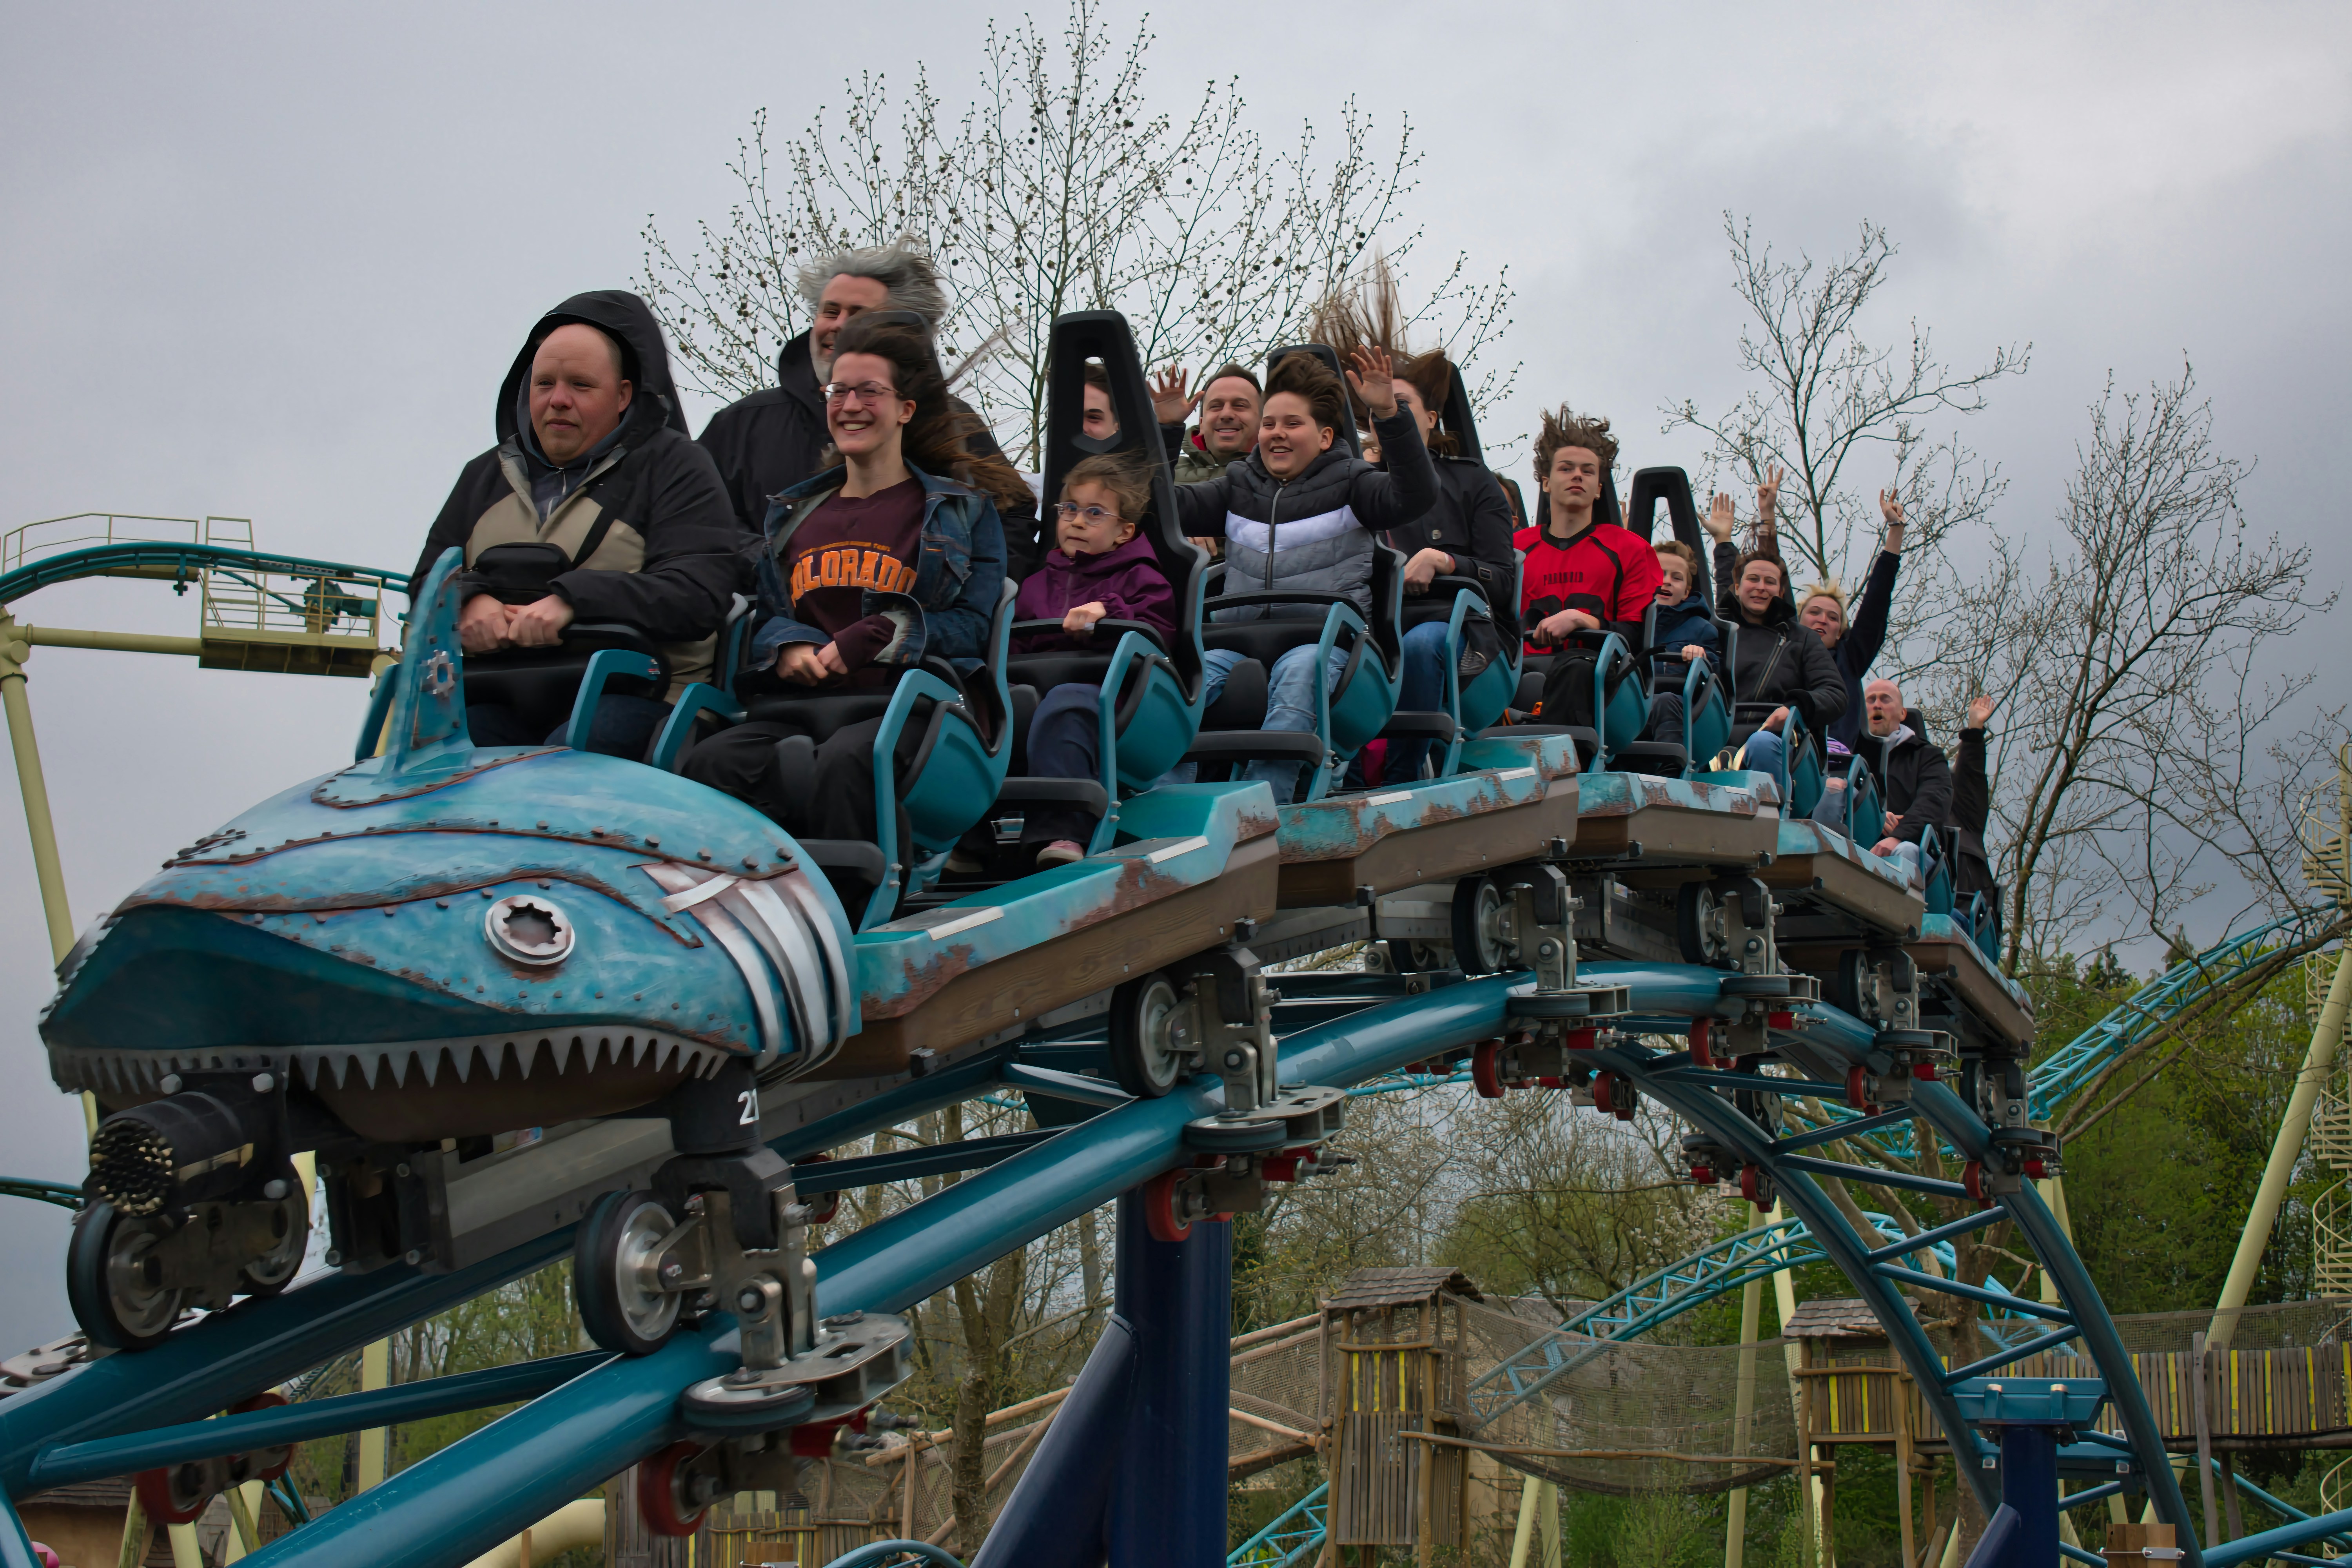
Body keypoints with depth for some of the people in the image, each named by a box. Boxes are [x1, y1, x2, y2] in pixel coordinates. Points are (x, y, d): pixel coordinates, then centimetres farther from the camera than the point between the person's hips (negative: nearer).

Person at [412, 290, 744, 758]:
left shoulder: (673, 466, 8)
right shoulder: (487, 475, 26)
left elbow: (699, 594, -7)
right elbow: (429, 578, 24)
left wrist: (572, 601, -17)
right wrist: (467, 601, -2)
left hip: (632, 691, -4)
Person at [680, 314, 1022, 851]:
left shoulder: (964, 510, 13)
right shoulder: (791, 514, 27)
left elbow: (972, 625, 3)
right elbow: (763, 615, 24)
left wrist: (876, 639, -12)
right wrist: (788, 646, -2)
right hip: (800, 710, 4)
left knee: (845, 761, -40)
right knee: (710, 762, -30)